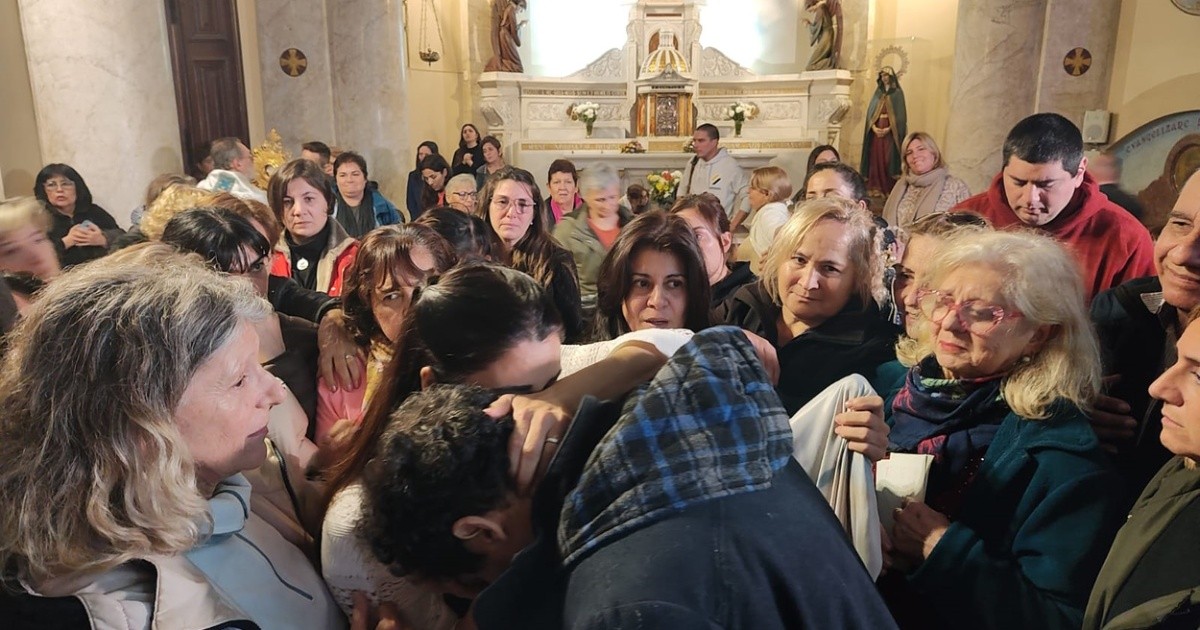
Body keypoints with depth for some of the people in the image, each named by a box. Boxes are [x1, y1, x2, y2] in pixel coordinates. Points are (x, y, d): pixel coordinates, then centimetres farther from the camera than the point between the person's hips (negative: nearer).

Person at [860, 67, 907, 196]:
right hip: (877, 129, 4)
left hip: (891, 130, -4)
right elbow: (870, 111, 7)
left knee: (889, 158, -8)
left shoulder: (897, 93, 2)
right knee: (876, 157, -2)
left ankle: (890, 189, -6)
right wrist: (873, 127, -9)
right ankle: (877, 188, 0)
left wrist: (888, 129, -17)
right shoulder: (878, 92, 14)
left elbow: (900, 114, -6)